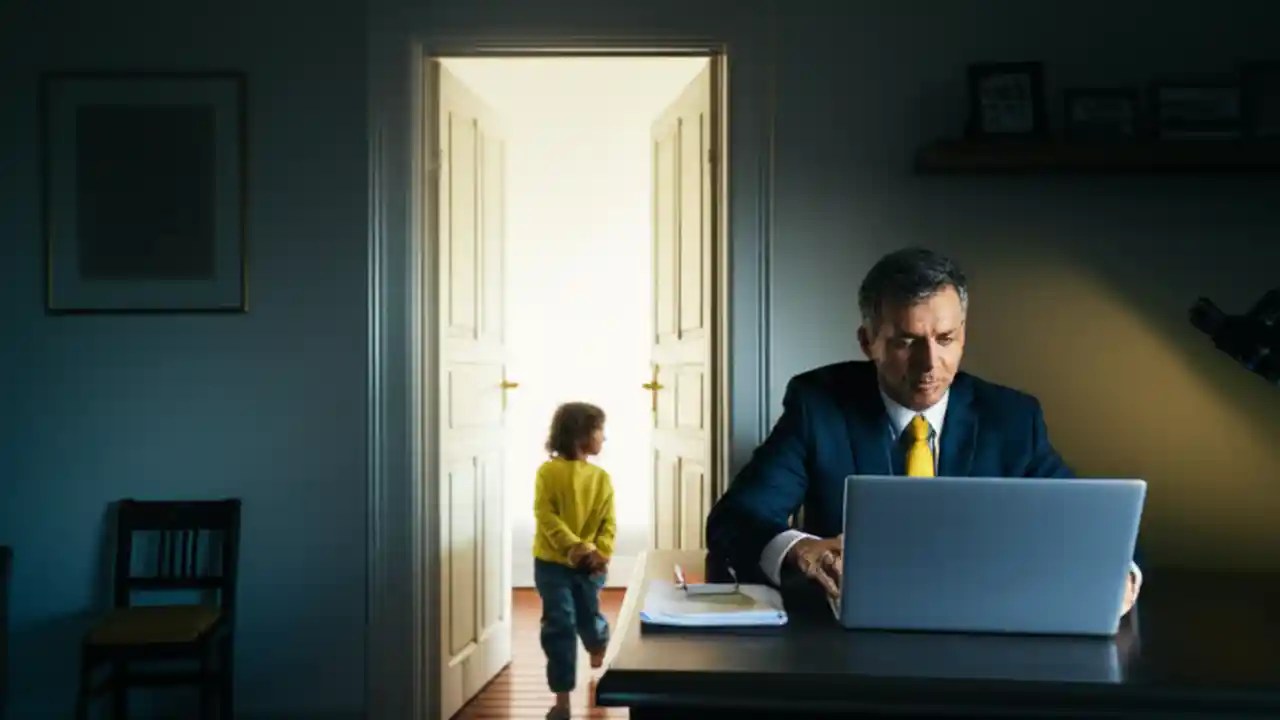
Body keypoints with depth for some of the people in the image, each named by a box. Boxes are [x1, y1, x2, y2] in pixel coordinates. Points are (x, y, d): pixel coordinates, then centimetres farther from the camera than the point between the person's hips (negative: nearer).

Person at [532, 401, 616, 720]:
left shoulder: (601, 477, -2)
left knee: (588, 619, 1)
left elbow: (609, 521, -6)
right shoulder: (549, 472, -7)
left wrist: (602, 552, -21)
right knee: (559, 626, 7)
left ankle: (599, 652, 27)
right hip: (553, 563, -1)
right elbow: (546, 516, -12)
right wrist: (574, 546, -22)